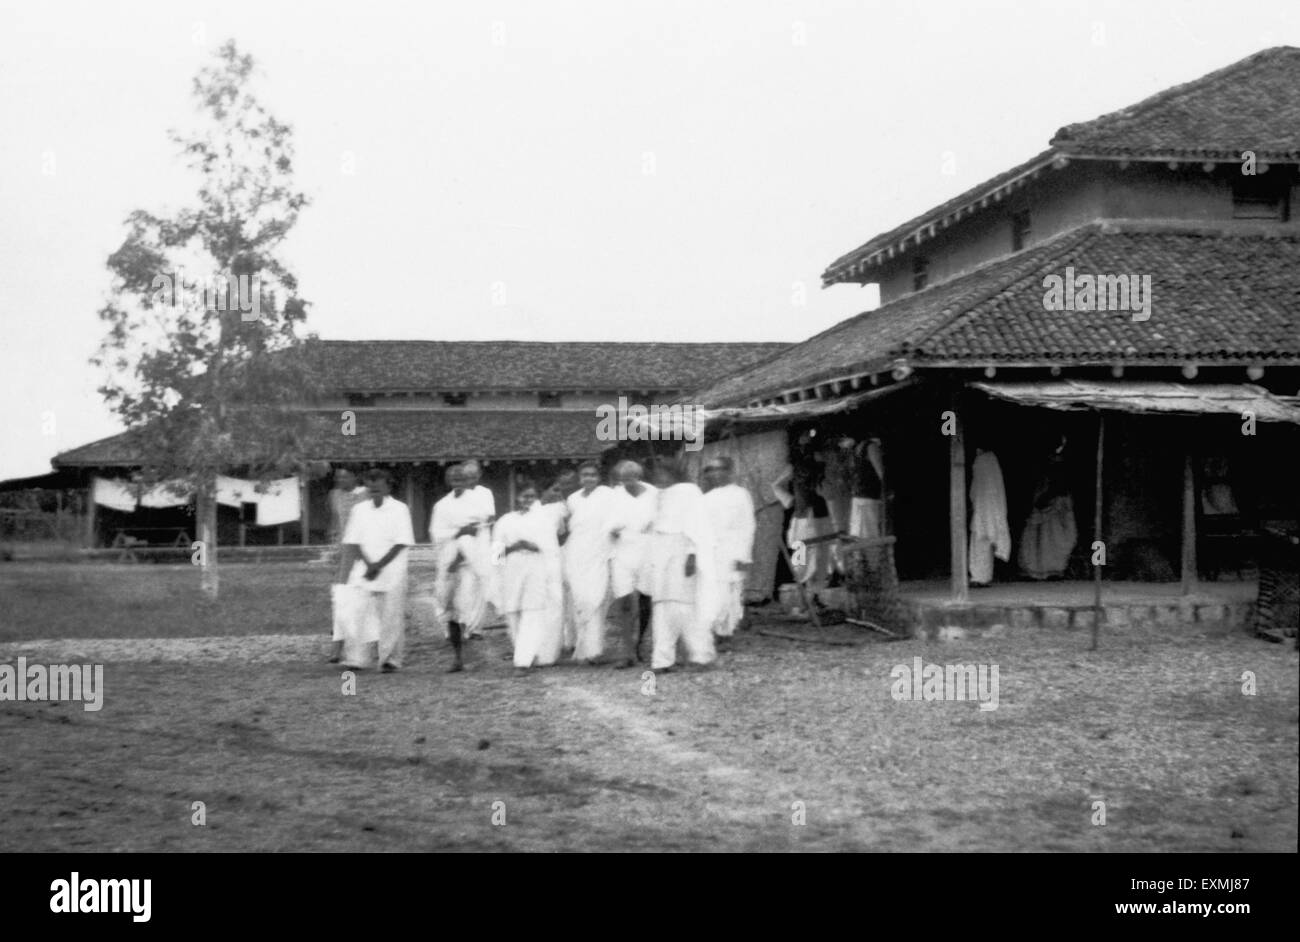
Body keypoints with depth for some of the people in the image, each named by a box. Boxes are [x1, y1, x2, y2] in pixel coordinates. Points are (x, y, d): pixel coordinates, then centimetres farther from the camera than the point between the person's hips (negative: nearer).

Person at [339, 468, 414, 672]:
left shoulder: (400, 509, -1)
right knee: (357, 612, -7)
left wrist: (378, 565, -12)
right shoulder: (359, 510, 9)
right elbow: (353, 542, 5)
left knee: (391, 616, -3)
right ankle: (354, 659, -5)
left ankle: (390, 659, 6)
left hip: (391, 571, -3)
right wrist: (368, 564, -9)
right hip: (363, 570, 3)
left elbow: (400, 543, -6)